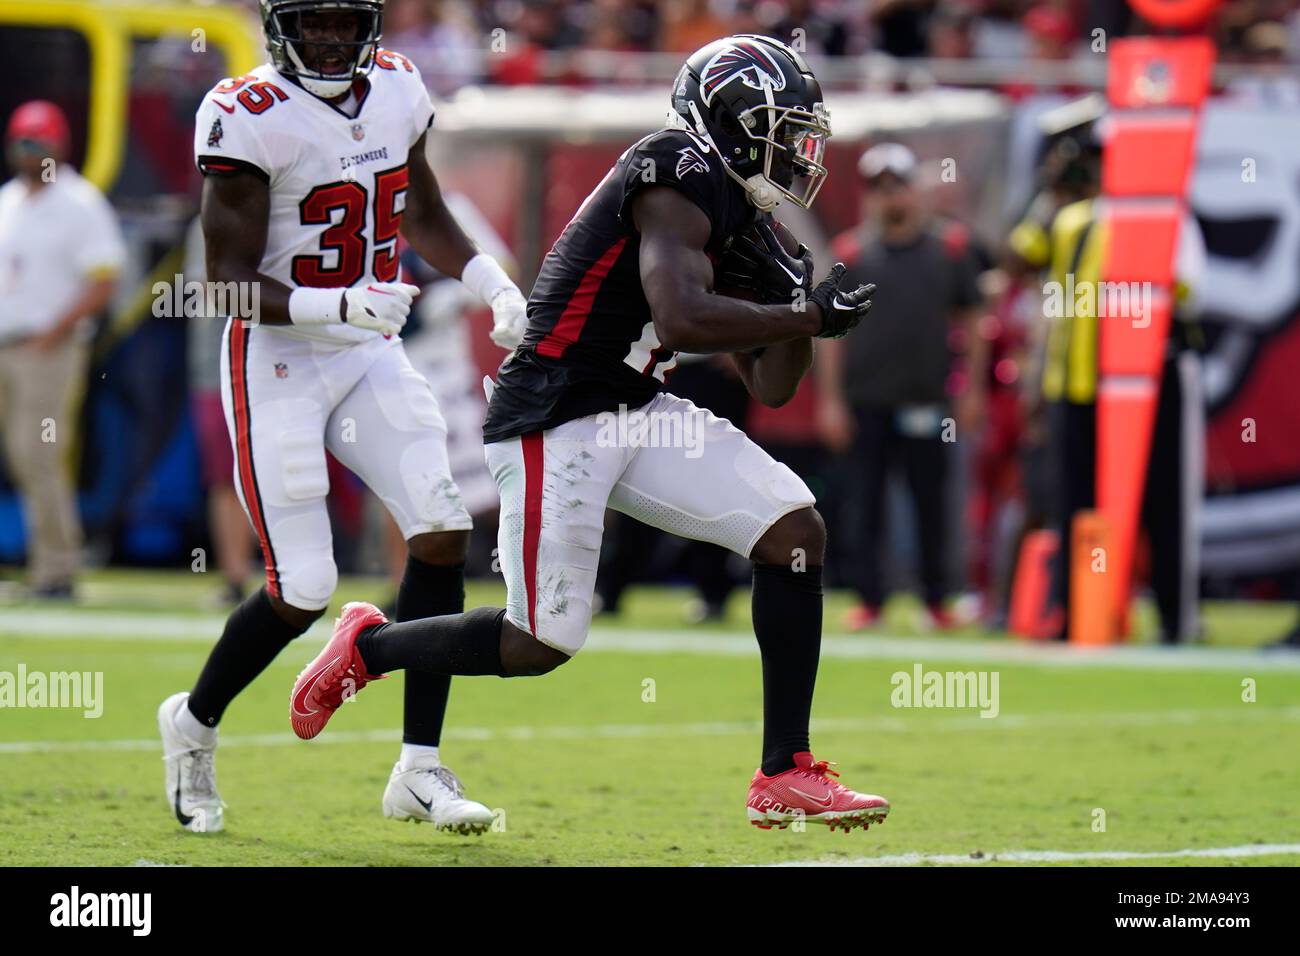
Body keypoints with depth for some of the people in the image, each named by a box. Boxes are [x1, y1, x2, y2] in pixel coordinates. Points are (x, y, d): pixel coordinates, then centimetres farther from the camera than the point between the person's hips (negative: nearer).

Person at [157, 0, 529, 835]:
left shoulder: (396, 89, 3)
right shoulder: (249, 117, -17)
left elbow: (424, 217, 20)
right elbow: (229, 282, -17)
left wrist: (494, 284, 3)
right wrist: (340, 306, -32)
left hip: (372, 356, 6)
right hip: (277, 360, -6)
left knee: (443, 535, -8)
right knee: (303, 591, -8)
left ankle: (420, 769, 0)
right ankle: (195, 723, 21)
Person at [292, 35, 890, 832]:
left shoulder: (737, 219, 13)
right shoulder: (679, 179, -15)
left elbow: (770, 386, 16)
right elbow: (681, 319, -31)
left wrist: (797, 298, 0)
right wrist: (807, 316, -21)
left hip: (637, 416, 9)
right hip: (557, 421, -9)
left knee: (795, 530, -5)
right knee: (542, 643, -6)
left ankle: (787, 776, -3)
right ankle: (368, 647, 22)